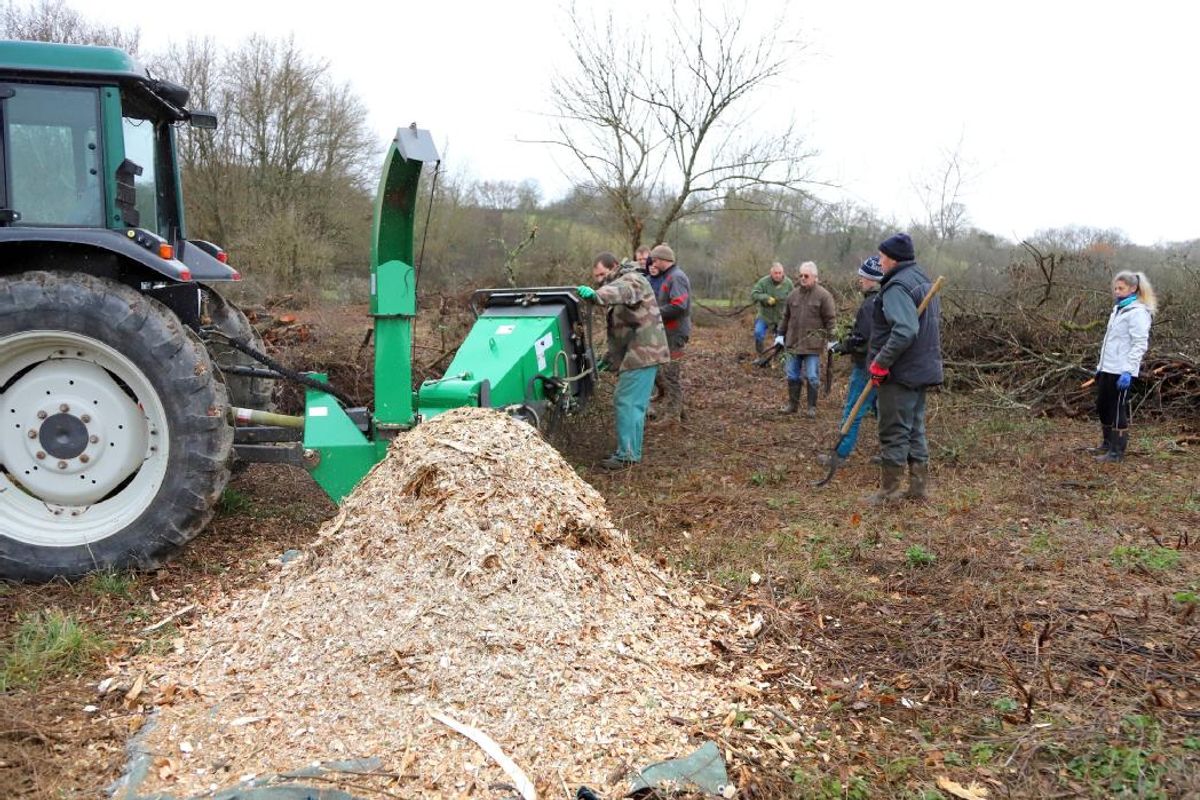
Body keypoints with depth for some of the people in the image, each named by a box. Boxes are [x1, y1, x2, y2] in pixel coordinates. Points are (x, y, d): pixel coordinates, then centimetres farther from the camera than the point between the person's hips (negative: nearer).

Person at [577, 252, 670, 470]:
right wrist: (608, 358, 22)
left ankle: (626, 455, -7)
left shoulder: (632, 279, -8)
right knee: (635, 404, 13)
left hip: (643, 353, -10)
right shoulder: (617, 284, 23)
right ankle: (633, 452, 20)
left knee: (625, 402, -11)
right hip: (638, 355, 10)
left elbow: (622, 291, -36)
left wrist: (596, 295, -53)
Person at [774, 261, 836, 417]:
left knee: (812, 377, 0)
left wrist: (830, 339, -10)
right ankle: (793, 404, 22)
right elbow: (786, 317, 17)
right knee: (793, 375, 11)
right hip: (793, 343, 5)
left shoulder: (823, 295, -6)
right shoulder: (794, 294, 10)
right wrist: (780, 334, 13)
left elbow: (830, 319, -7)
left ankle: (812, 407, 12)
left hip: (813, 344, -5)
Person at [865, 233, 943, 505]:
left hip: (900, 373, -10)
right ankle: (919, 487, 23)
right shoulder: (923, 281, 14)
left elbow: (904, 332, -30)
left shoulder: (896, 288, -19)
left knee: (894, 432, -1)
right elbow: (935, 318, 21)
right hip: (922, 369, 10)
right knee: (915, 429, 17)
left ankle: (888, 492, 7)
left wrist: (880, 362, -23)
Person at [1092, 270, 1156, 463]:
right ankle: (1108, 443, 32)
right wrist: (1100, 365, 20)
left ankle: (1117, 451, 8)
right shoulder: (1119, 308, 16)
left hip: (1121, 372, -9)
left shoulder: (1137, 312, -12)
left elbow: (1140, 345, -17)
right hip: (1107, 368, 9)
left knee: (1118, 410, -1)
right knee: (1102, 407, 17)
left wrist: (1128, 371, -23)